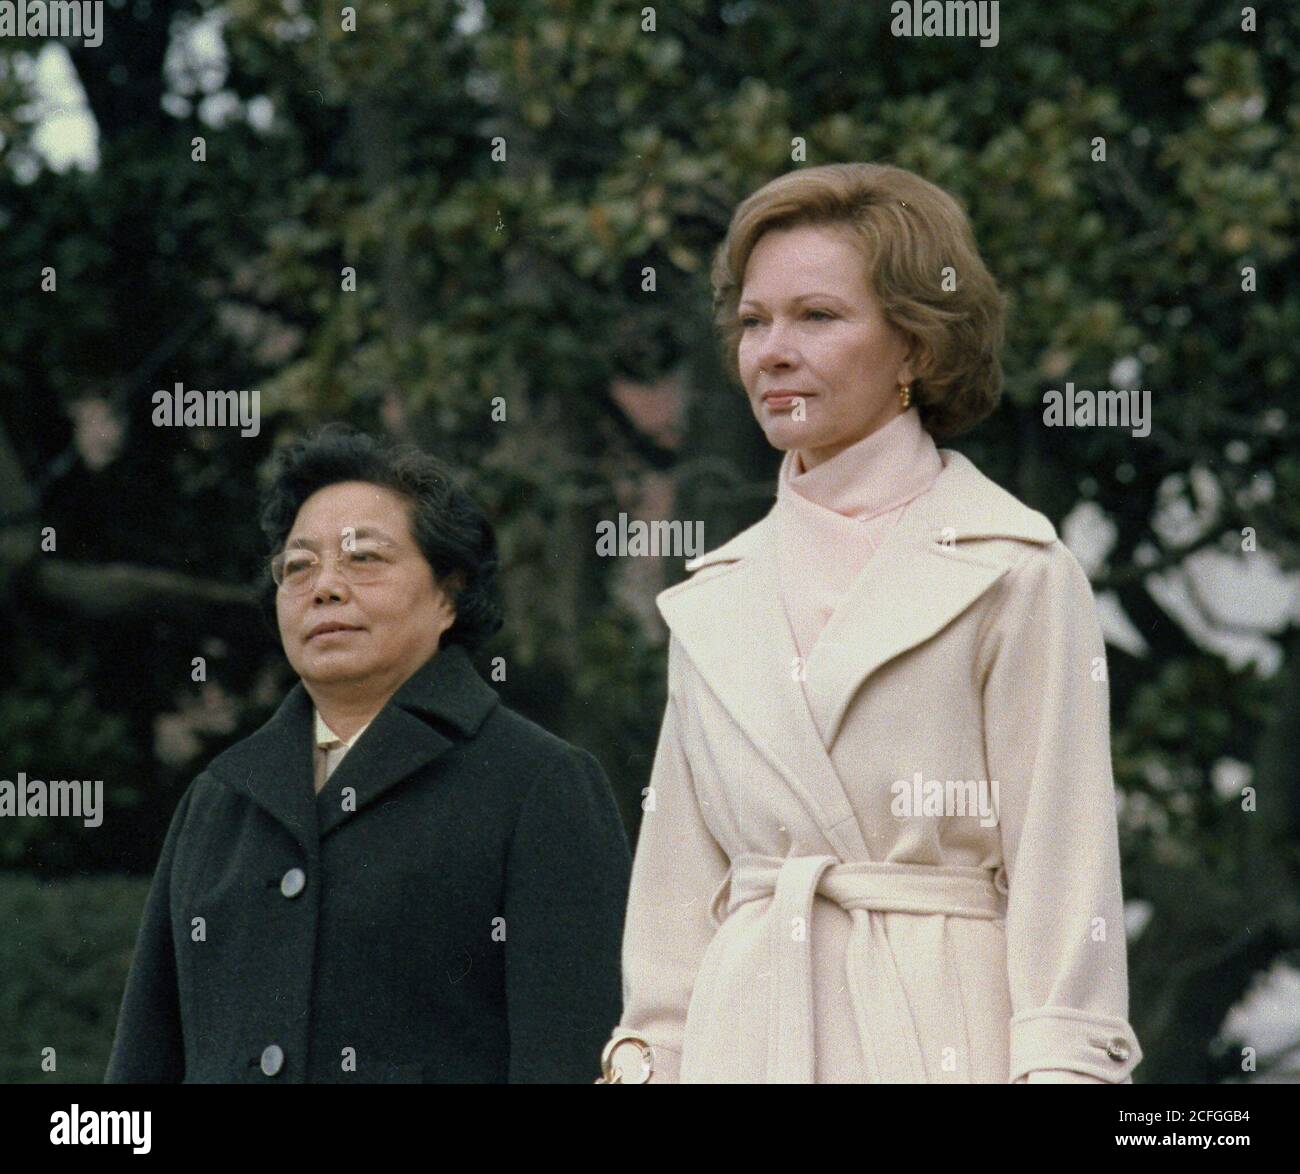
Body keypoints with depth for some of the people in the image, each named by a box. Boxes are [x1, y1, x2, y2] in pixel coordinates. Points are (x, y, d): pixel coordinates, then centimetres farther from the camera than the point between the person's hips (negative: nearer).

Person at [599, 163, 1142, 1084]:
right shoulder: (714, 597, 14)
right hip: (747, 1035, 5)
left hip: (947, 1038, -4)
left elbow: (1064, 871, -6)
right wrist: (648, 1054, 10)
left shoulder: (1015, 573, -2)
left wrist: (1062, 1064, -13)